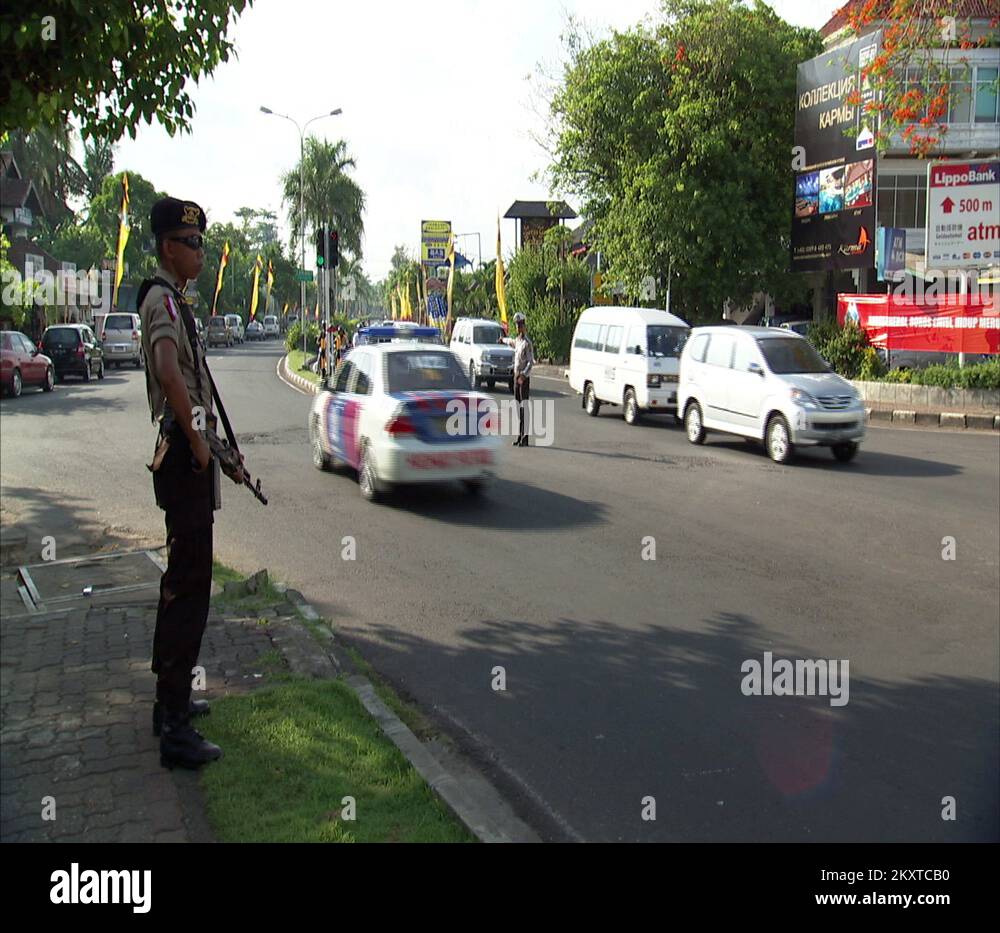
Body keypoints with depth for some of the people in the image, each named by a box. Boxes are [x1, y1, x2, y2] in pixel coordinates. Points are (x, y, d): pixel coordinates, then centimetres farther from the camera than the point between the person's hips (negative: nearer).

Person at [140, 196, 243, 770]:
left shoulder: (174, 300, 19)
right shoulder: (164, 300, -13)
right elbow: (169, 373, -31)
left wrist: (214, 445, 21)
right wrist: (197, 442, -23)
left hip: (189, 455, 11)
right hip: (186, 457, -11)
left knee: (185, 578, 17)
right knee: (188, 586, -8)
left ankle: (172, 697, 30)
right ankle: (175, 728, -3)